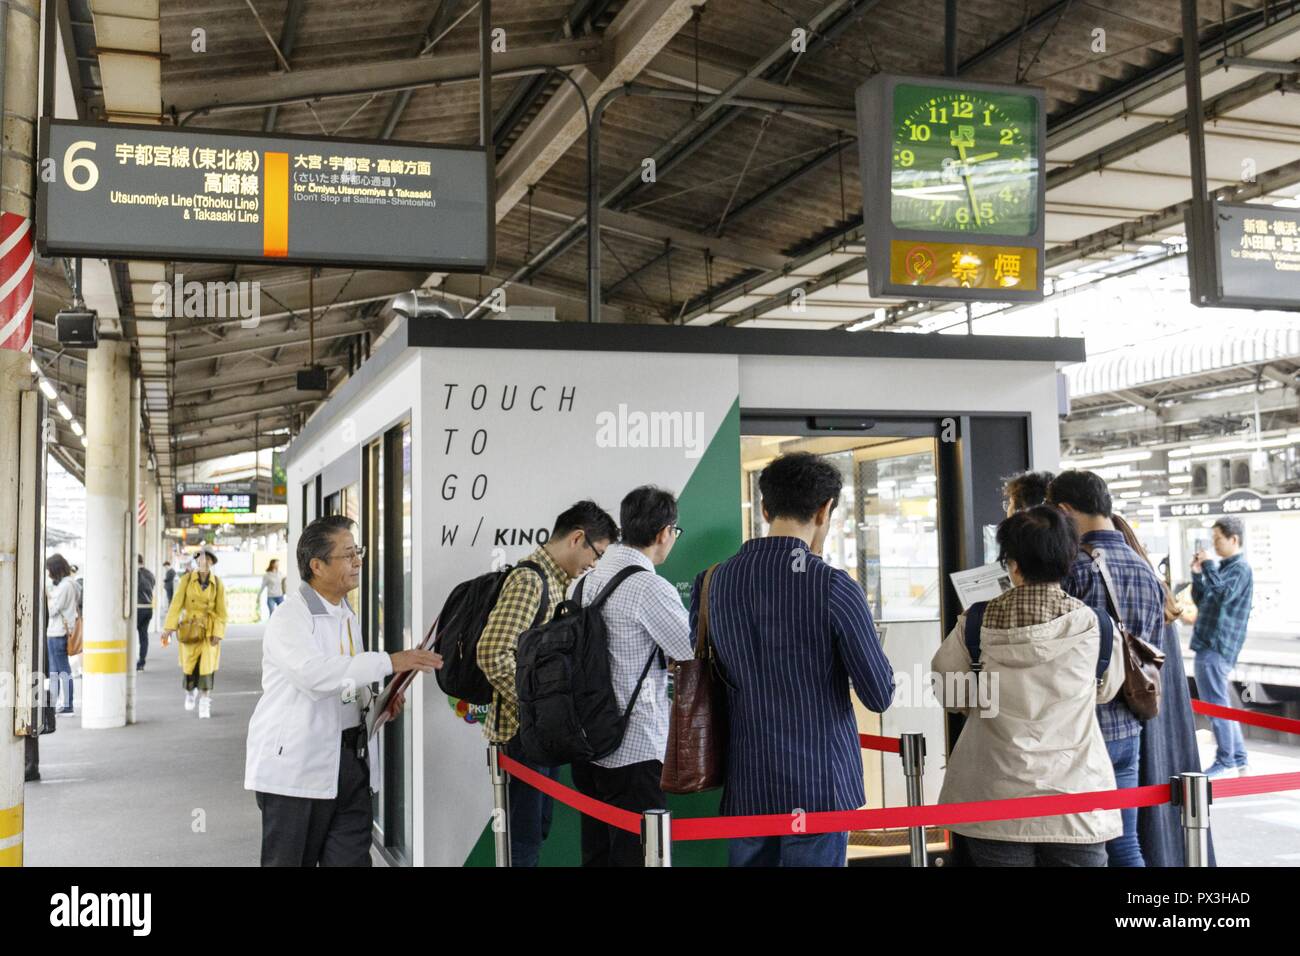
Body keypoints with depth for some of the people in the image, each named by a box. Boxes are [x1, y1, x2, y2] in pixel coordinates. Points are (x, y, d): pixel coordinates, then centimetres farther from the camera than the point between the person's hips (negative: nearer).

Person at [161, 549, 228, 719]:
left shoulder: (218, 584, -5)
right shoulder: (187, 579, -6)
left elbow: (221, 612, -3)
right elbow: (176, 604, -9)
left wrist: (218, 633, -13)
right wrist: (168, 628, -15)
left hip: (209, 630, 0)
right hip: (189, 629, 0)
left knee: (207, 665, -8)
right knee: (189, 666, 9)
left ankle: (204, 704, 4)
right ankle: (190, 692, 41)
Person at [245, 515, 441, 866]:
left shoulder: (347, 615, 15)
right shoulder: (290, 617, -12)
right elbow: (315, 673, -29)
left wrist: (373, 700, 6)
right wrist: (389, 662, -30)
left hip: (350, 759, 7)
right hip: (298, 764, -7)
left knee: (352, 858, 5)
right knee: (290, 859, 5)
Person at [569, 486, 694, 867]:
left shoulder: (583, 583, 8)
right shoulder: (650, 588, -16)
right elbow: (700, 653, -12)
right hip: (634, 751, -8)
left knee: (596, 852, 16)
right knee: (636, 855, -1)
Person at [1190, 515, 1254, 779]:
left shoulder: (1241, 569, -9)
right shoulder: (1220, 567, 18)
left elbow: (1223, 595, -24)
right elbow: (1201, 600, 19)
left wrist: (1208, 566, -17)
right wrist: (1197, 573, 6)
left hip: (1217, 647, -10)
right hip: (1208, 645, 10)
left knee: (1216, 704, -8)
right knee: (1221, 705, 14)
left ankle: (1226, 762, -3)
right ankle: (1239, 760, 20)